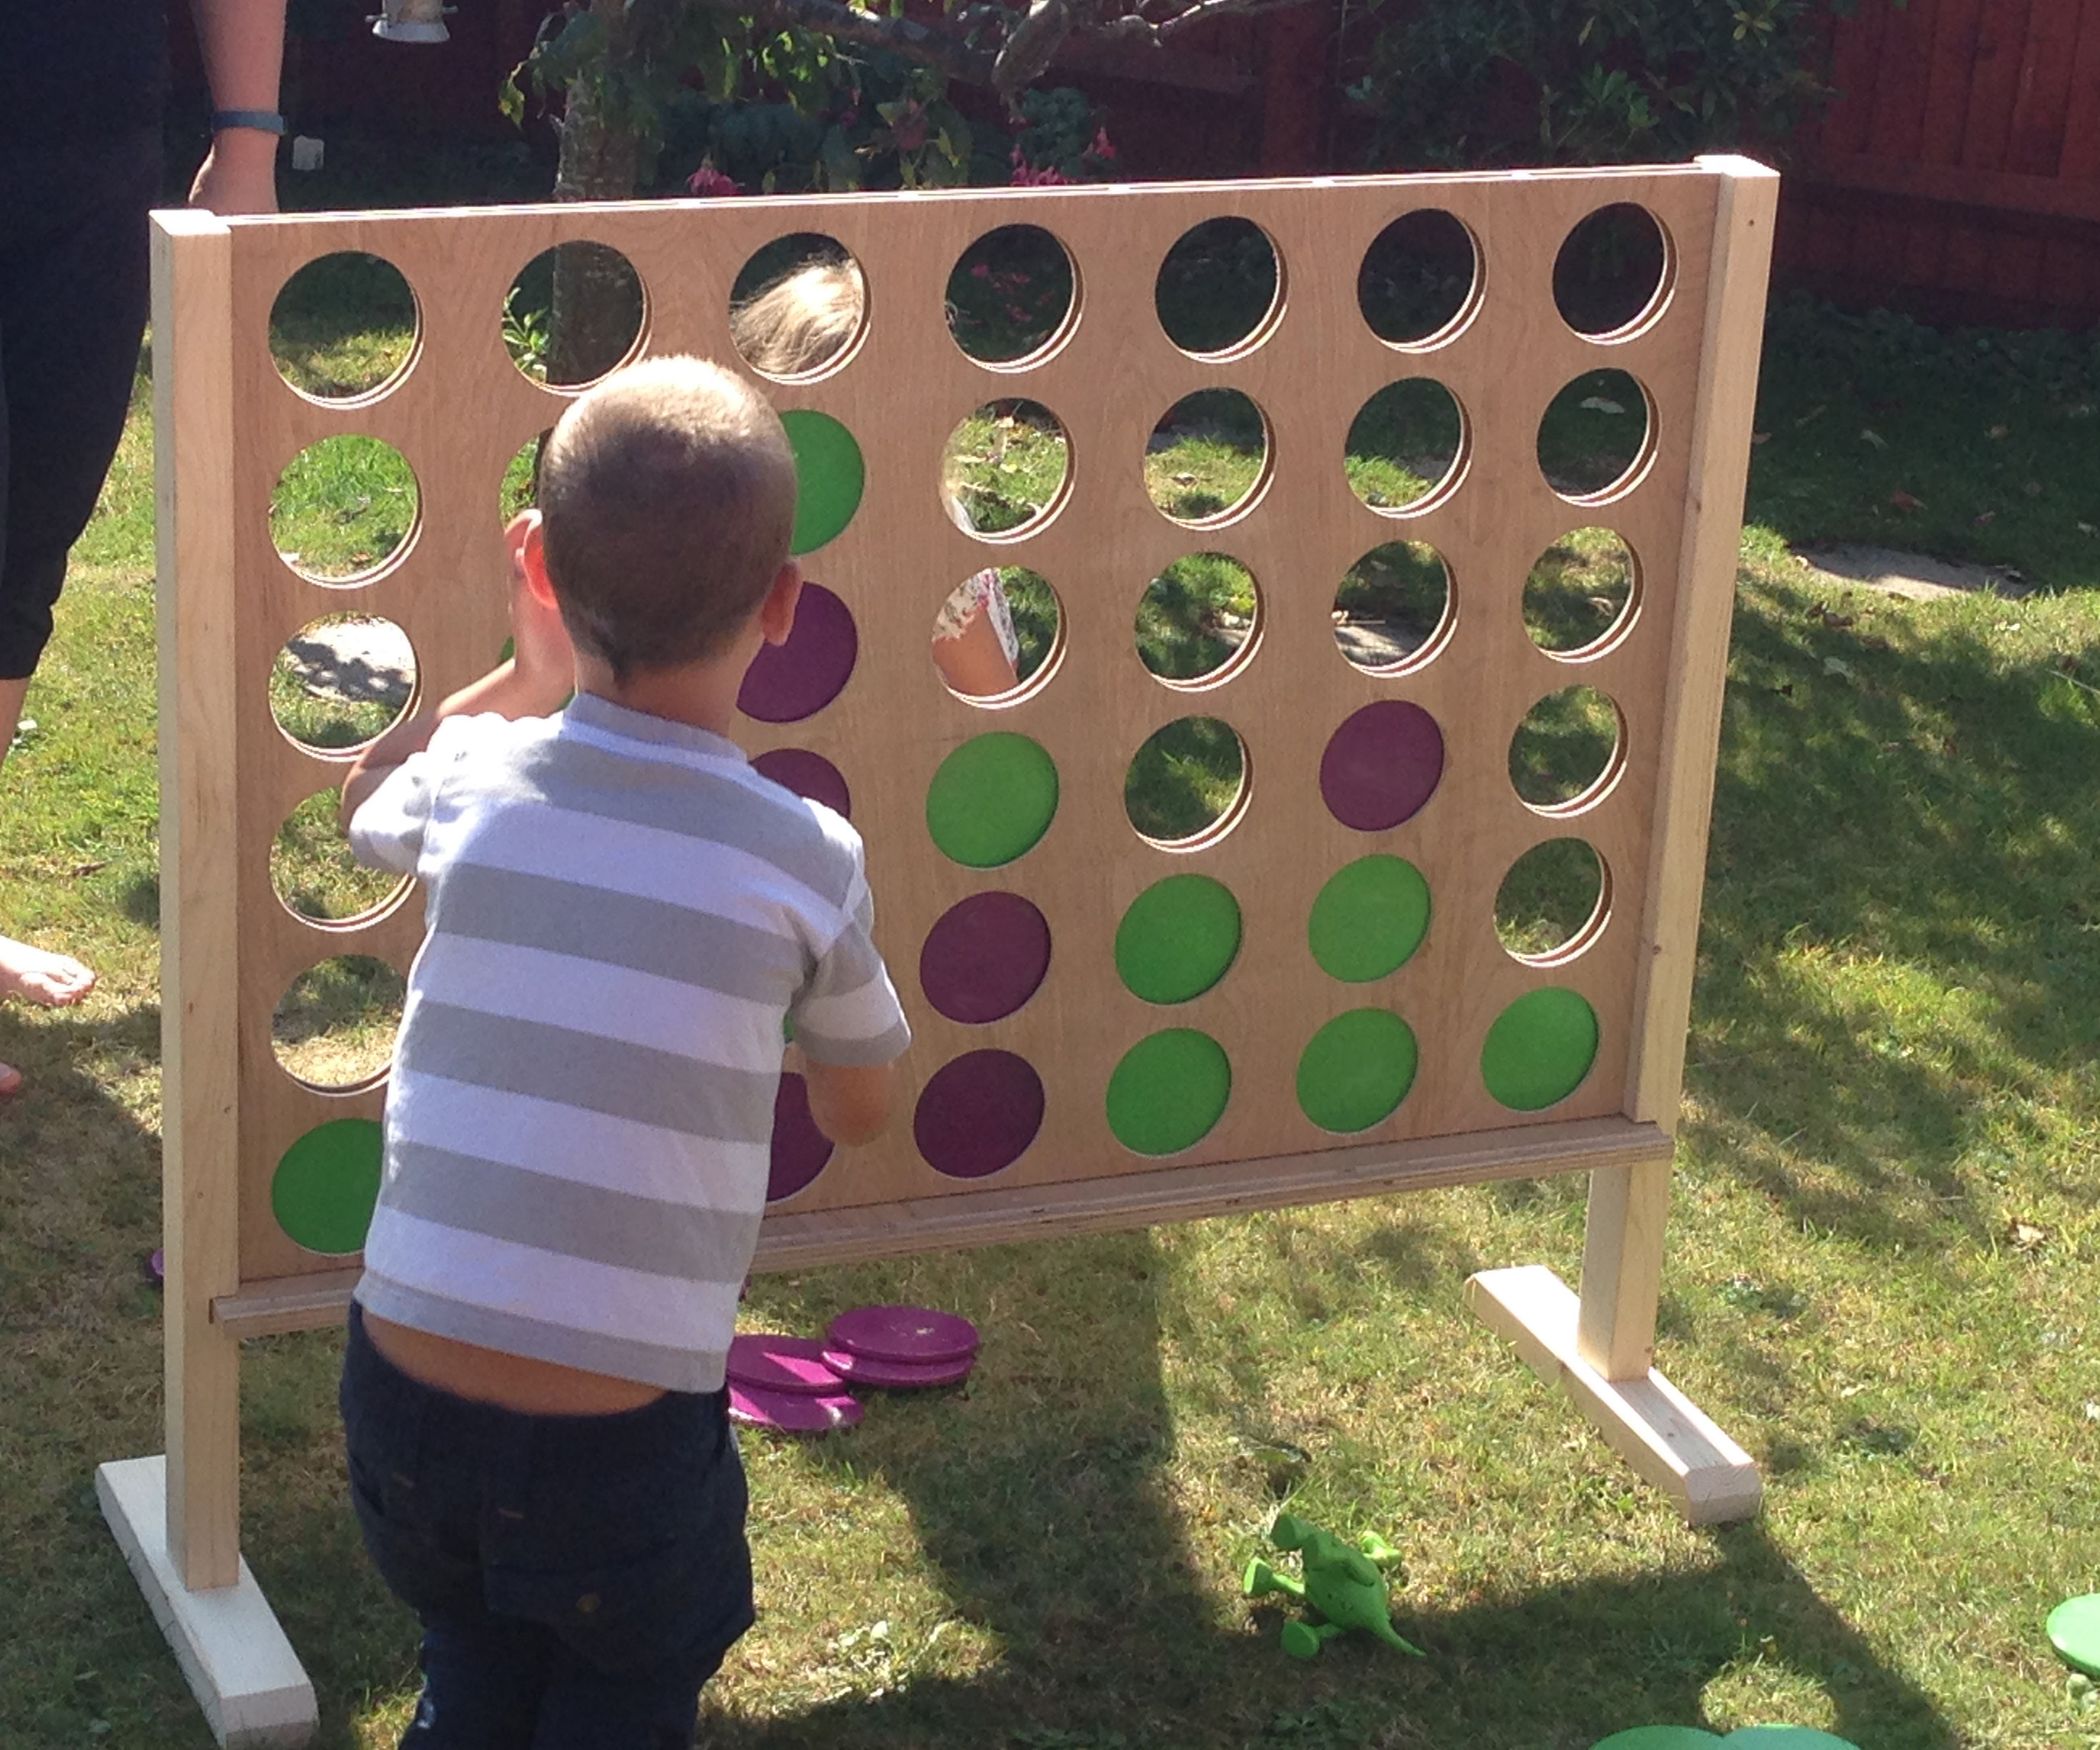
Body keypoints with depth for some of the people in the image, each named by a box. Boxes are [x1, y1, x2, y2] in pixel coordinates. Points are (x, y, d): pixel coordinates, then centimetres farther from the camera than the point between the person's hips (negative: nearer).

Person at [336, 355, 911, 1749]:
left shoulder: (471, 790, -5)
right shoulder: (811, 862, -10)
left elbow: (365, 802, 23)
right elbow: (860, 1113, 9)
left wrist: (526, 679, 27)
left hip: (402, 1396, 2)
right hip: (621, 1441, -2)